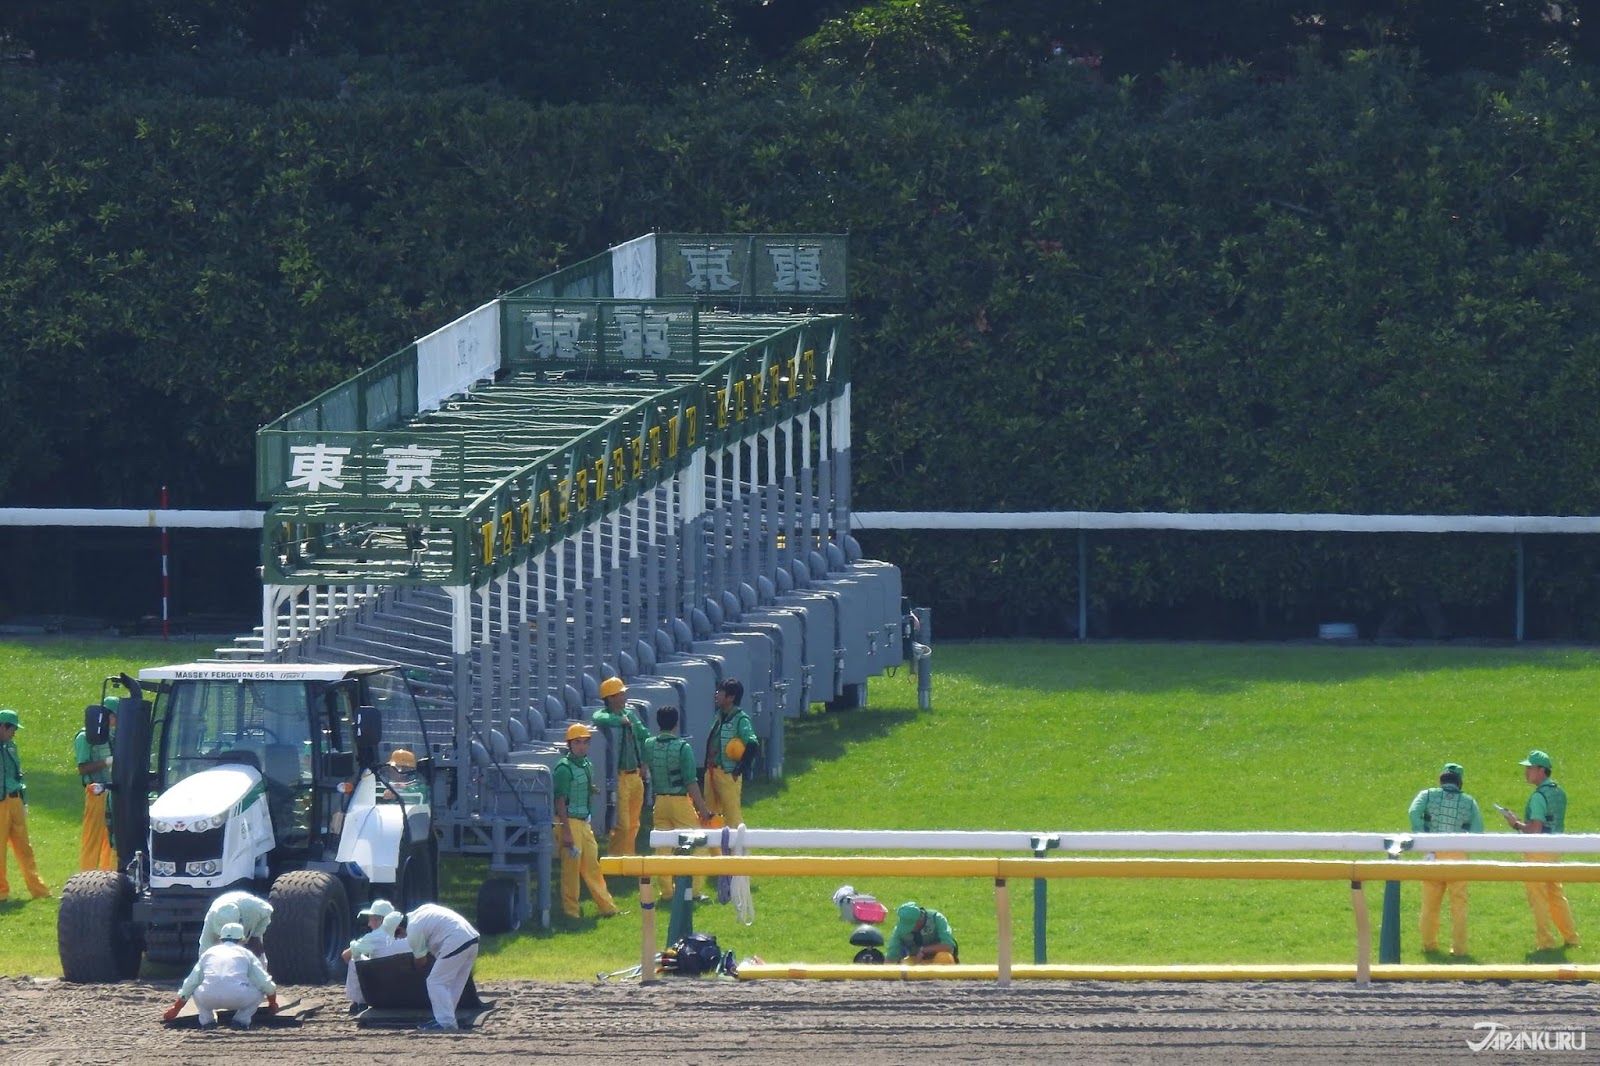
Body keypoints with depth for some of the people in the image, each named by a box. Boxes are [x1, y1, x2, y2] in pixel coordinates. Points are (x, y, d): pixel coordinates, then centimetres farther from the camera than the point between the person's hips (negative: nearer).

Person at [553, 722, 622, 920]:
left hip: (583, 821, 8)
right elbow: (561, 801, -17)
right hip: (569, 821, -8)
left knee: (592, 864, 12)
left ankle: (607, 907, 17)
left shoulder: (586, 766, 12)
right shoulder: (564, 768, -14)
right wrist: (566, 831, -20)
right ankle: (570, 910, 4)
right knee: (571, 866, -3)